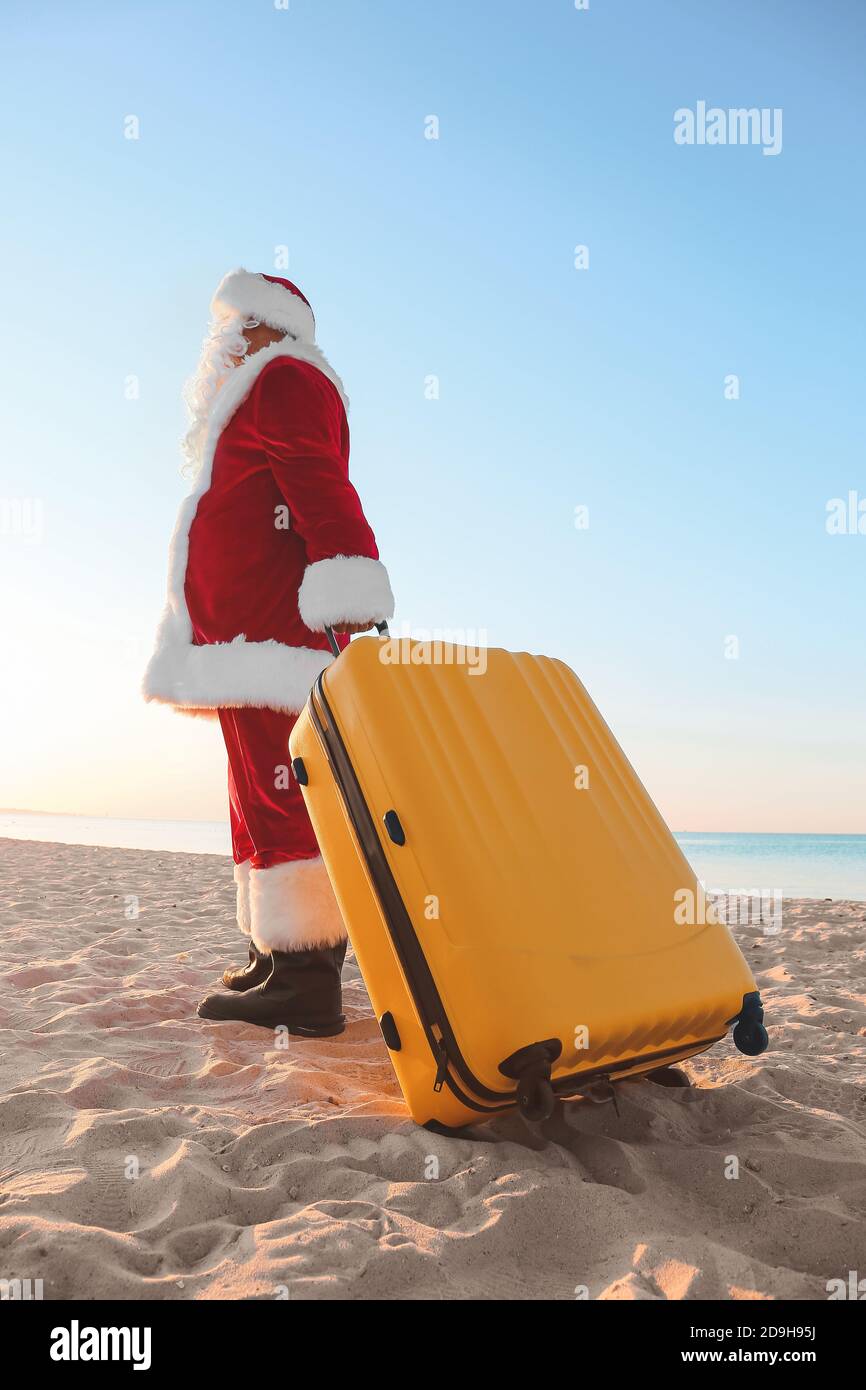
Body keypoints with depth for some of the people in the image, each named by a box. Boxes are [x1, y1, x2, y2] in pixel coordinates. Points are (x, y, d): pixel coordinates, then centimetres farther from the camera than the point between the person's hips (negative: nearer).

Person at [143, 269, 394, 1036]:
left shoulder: (285, 380, 1)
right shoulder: (258, 400, 32)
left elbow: (323, 491, -17)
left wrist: (348, 594, -28)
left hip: (275, 637, -11)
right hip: (253, 641, 11)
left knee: (278, 794, -15)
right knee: (262, 796, 11)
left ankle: (307, 984, -13)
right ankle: (279, 963, 18)